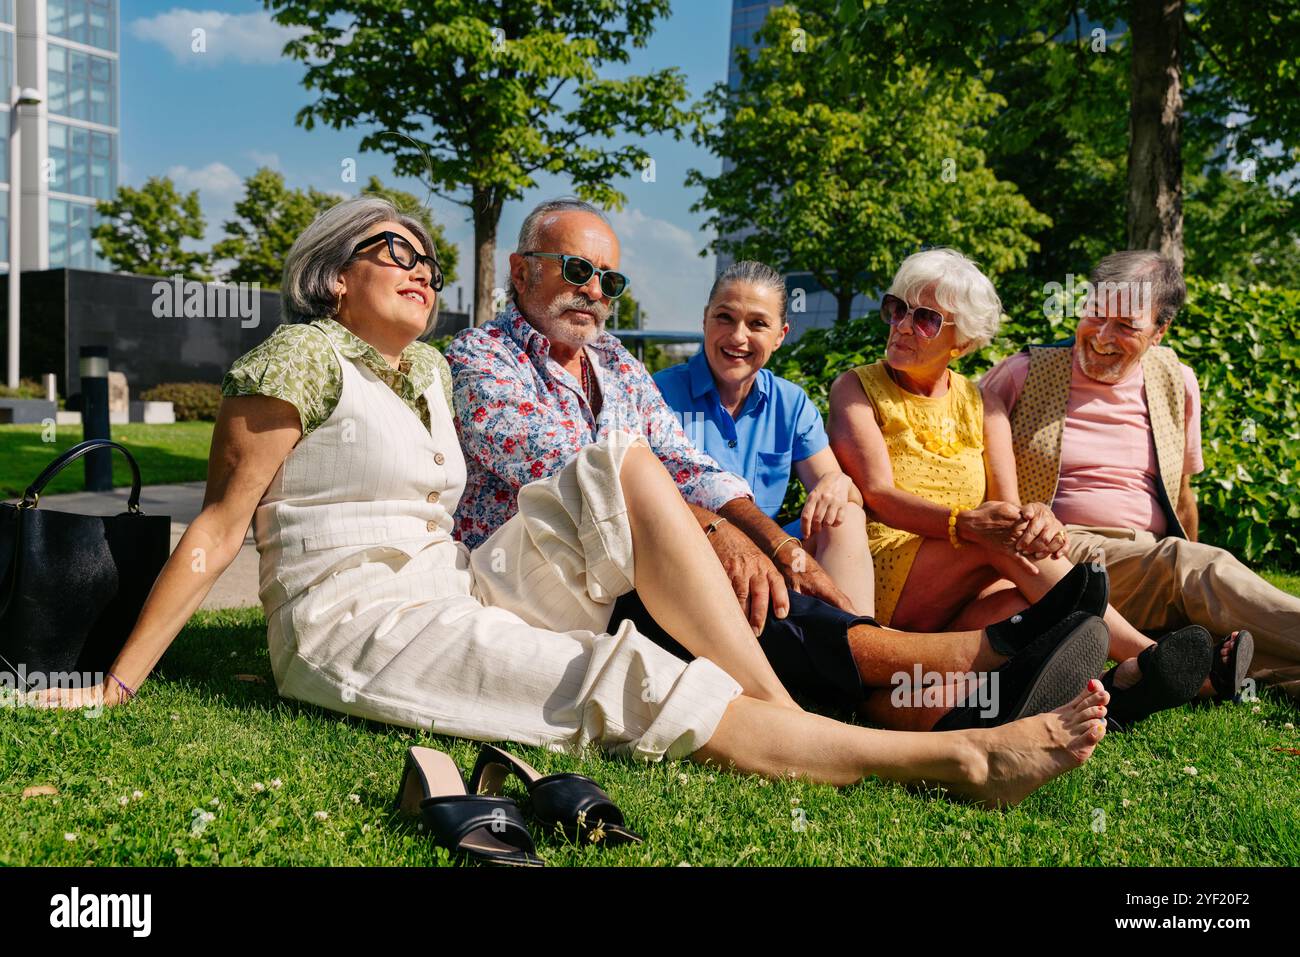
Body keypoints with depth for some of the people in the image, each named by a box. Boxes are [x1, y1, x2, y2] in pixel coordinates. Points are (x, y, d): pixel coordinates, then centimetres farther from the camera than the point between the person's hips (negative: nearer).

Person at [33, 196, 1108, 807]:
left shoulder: (428, 368, 17)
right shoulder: (302, 357, -6)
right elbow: (218, 530, -8)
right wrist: (118, 685, -11)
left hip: (454, 590, 8)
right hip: (360, 626, -7)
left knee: (623, 466, -12)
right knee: (629, 682, -25)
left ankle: (780, 706, -20)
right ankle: (954, 757, -27)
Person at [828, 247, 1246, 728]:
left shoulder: (979, 403, 16)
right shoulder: (857, 389, 5)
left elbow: (1007, 504, 1)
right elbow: (877, 495, -12)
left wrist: (1036, 517, -26)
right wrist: (963, 523, -31)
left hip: (963, 608, 4)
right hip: (878, 576, -4)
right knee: (998, 538, -29)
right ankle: (1142, 656, -32)